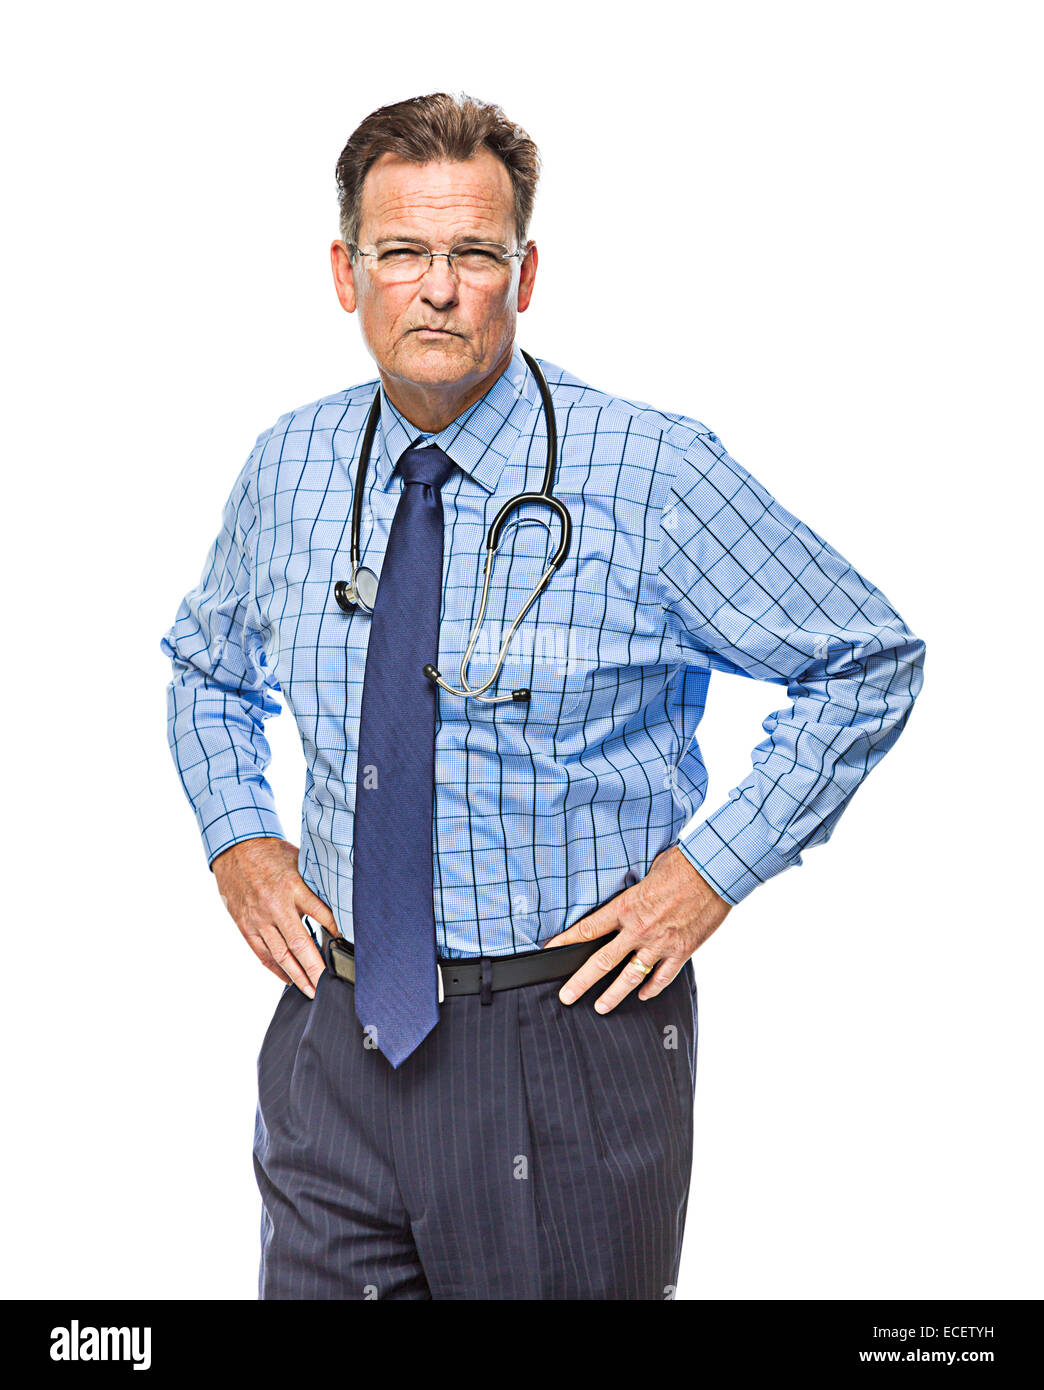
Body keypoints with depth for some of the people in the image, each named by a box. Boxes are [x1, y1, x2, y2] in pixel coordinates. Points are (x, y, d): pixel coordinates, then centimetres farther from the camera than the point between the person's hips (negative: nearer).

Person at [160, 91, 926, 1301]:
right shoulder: (288, 467, 2)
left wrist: (713, 867, -10)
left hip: (570, 1035, -3)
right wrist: (238, 838, 5)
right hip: (337, 1033, 4)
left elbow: (868, 663, -3)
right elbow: (207, 669, 21)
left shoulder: (650, 472, -11)